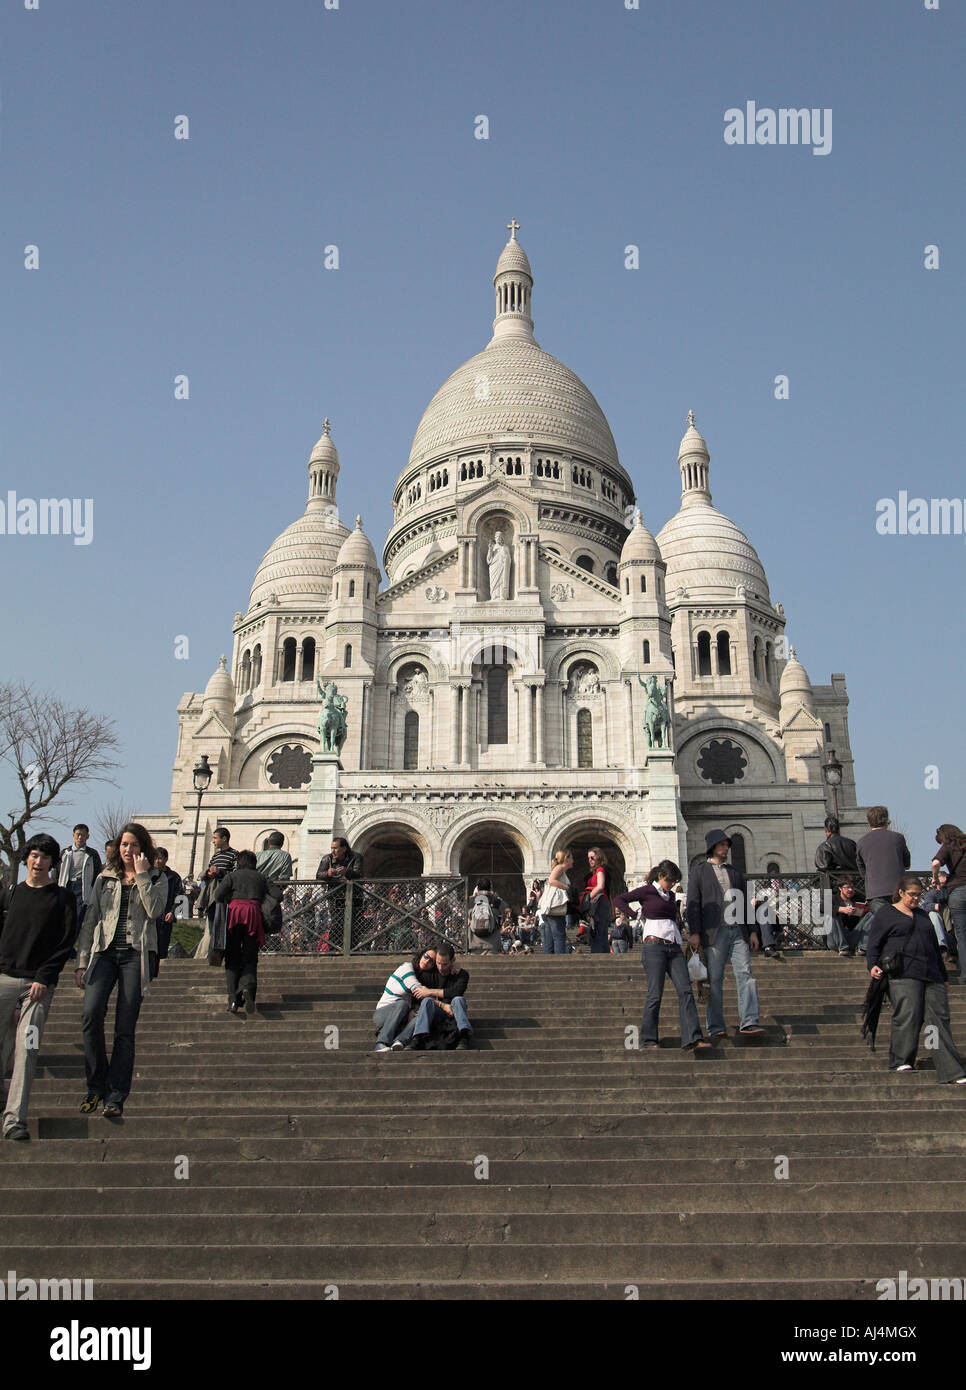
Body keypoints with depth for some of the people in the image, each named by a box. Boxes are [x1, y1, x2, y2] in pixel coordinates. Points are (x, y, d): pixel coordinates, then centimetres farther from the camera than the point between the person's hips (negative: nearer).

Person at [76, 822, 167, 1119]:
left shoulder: (157, 879, 9)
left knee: (125, 1028, -3)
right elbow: (90, 921, 15)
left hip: (137, 954, -2)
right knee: (91, 1014, -18)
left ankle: (115, 1097, 6)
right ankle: (96, 1085, -1)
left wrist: (141, 875, -8)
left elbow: (154, 910, -11)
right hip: (104, 952, 2)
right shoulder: (105, 879, 16)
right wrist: (82, 962, 8)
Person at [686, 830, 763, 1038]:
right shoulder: (699, 872, 8)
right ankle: (715, 1028, 3)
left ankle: (748, 1024, -13)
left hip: (738, 931, 4)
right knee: (714, 980, -2)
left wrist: (752, 931, 11)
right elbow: (693, 904, 0)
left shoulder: (736, 873, 21)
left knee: (746, 974, -9)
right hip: (714, 932, -3)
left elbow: (745, 903, 20)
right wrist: (694, 933, -10)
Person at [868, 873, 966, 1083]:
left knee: (940, 1017, -3)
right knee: (908, 1015, -14)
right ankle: (901, 1061, 0)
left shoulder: (922, 915, 25)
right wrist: (873, 965, -13)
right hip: (903, 974, -5)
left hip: (931, 974, 5)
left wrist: (943, 976, 28)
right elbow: (873, 945, 4)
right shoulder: (885, 914, 8)